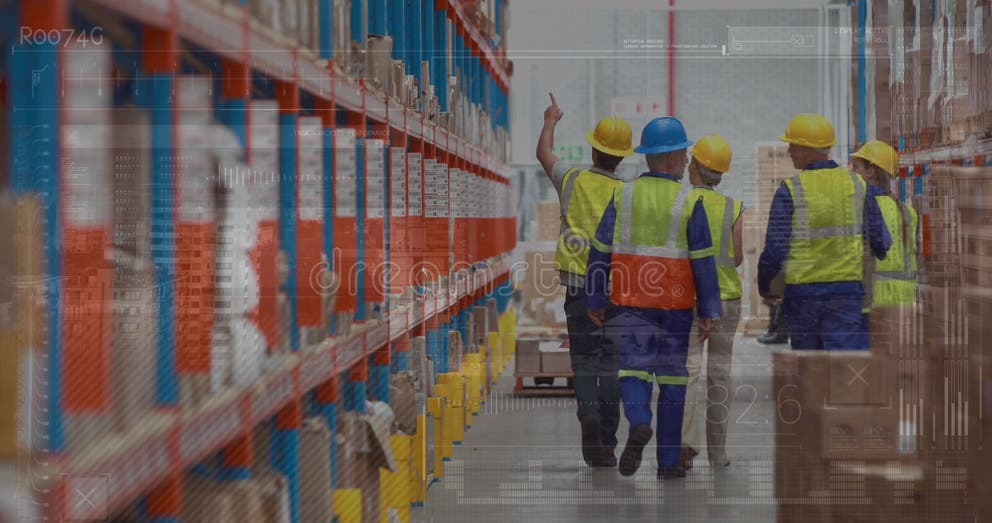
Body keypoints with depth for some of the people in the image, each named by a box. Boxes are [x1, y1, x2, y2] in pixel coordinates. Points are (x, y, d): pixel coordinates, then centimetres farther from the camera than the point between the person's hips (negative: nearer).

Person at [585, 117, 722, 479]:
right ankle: (668, 461, 10)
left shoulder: (624, 196, 1)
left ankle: (639, 423, -28)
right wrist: (709, 311, -1)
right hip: (675, 304, -1)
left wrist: (595, 300, 9)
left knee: (633, 368, 3)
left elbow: (600, 252, 2)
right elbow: (703, 261, -6)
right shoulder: (689, 202, -5)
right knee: (672, 377, 7)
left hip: (631, 301, 1)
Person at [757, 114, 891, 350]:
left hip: (802, 289, -2)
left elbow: (775, 249, -8)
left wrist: (763, 284, 9)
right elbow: (881, 243, 5)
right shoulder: (857, 183, 3)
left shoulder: (790, 189, -7)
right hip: (847, 287, 2)